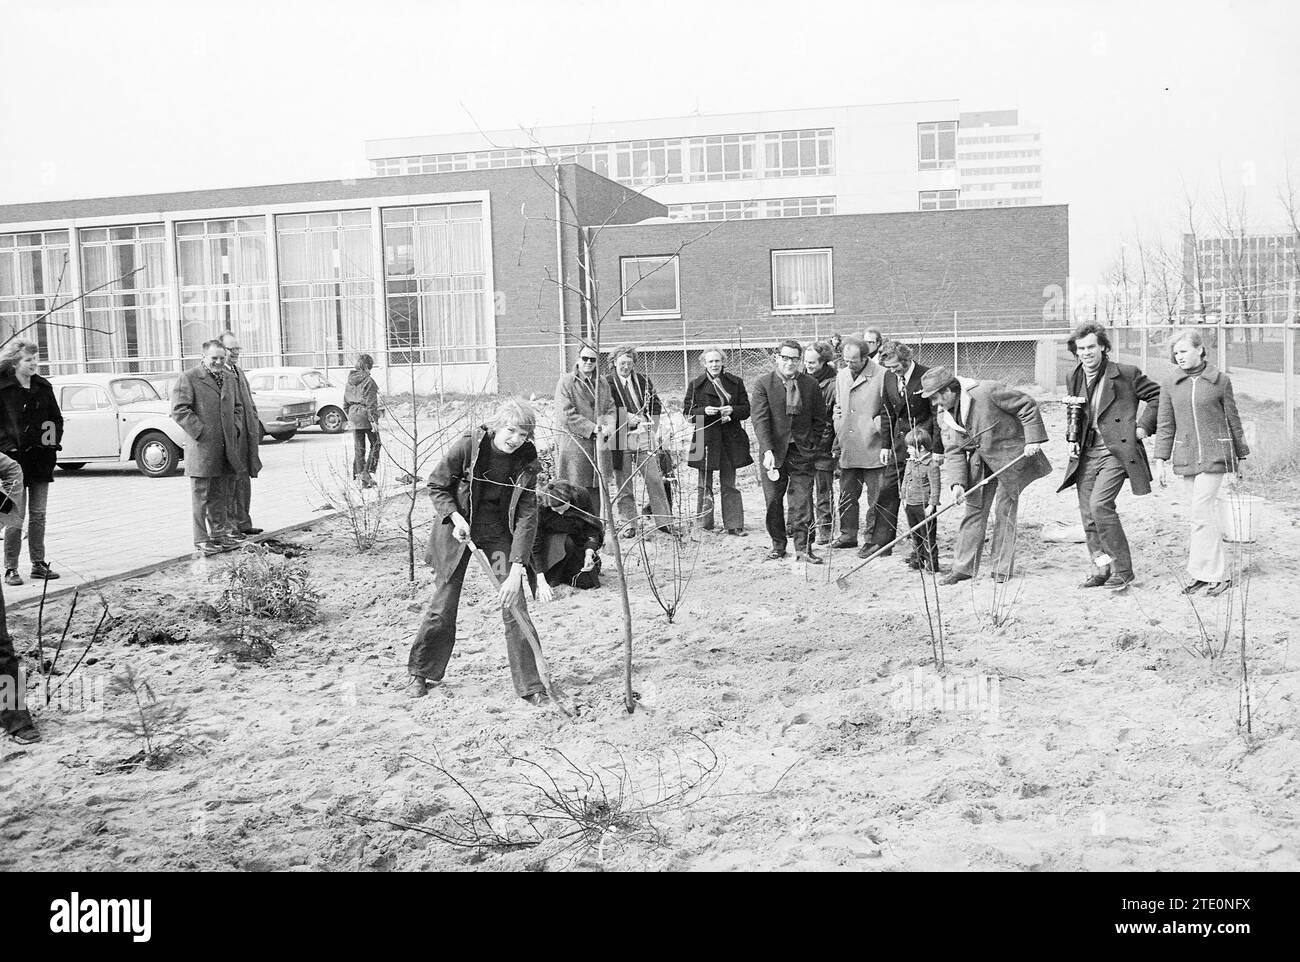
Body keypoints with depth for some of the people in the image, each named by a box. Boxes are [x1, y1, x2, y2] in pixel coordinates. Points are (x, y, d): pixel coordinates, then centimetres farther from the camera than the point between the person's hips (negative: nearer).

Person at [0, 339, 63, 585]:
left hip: (41, 458, 5)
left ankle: (39, 564, 18)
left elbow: (57, 418, 17)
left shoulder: (43, 386, 9)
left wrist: (54, 440, 4)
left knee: (38, 515, 10)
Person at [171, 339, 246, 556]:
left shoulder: (230, 378, 16)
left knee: (221, 494, 14)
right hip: (202, 448, -6)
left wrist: (236, 428, 7)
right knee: (201, 494, -1)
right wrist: (201, 433, -16)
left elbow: (238, 406, 24)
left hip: (226, 448, 7)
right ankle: (201, 540, 4)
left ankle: (218, 533, 25)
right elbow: (179, 410, -13)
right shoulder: (188, 379, -7)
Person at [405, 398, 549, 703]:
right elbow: (436, 486, -6)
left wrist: (516, 570, -26)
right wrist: (456, 517, -22)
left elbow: (527, 517, -19)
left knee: (514, 604, -6)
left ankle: (529, 684, 4)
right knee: (443, 605, 4)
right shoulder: (467, 445, -21)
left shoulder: (526, 462, -16)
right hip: (458, 529, -1)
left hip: (499, 532, 1)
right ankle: (420, 673, 25)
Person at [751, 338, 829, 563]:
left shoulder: (810, 385, 3)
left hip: (801, 452, 1)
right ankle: (778, 545, 21)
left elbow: (819, 419, 11)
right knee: (773, 501, 7)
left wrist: (811, 444, 1)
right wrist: (767, 451, -20)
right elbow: (760, 420, -10)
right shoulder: (763, 384, -3)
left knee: (802, 501, -2)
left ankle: (802, 548, 4)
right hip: (774, 452, 0)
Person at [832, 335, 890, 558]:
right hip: (847, 449, 6)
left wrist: (886, 444, -9)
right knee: (847, 495, 13)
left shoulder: (881, 376, -8)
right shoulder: (841, 376, 12)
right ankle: (848, 535, 25)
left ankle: (873, 539, 8)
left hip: (873, 449, -6)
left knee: (875, 497, 1)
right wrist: (838, 435, 14)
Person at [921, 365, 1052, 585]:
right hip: (980, 462, 6)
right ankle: (963, 567, 7)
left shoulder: (986, 392, -22)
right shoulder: (945, 416, -1)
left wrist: (1033, 439, -19)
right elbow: (953, 451, -1)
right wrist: (956, 482, -15)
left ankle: (1002, 568, 8)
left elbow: (1027, 406, -15)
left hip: (1010, 458, -6)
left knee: (1004, 509, -2)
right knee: (974, 509, 3)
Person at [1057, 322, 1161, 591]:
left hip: (1116, 451, -6)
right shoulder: (1073, 379, 10)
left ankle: (1122, 569, -6)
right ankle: (1101, 568, 19)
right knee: (1087, 513, 5)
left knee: (1099, 504, -19)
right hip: (1087, 453, 6)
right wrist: (1073, 438, 11)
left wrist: (1144, 426, -4)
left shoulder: (1126, 374, -6)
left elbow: (1158, 396, 3)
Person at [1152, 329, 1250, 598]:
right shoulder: (1170, 384, 5)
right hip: (1185, 456, 4)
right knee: (1204, 512, 8)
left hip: (1215, 455, -4)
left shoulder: (1220, 381, -2)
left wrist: (1240, 458, 10)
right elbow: (1165, 424, 8)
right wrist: (1161, 460, 3)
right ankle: (1217, 573, 15)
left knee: (1201, 511, -12)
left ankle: (1204, 572, -5)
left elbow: (1233, 420, 5)